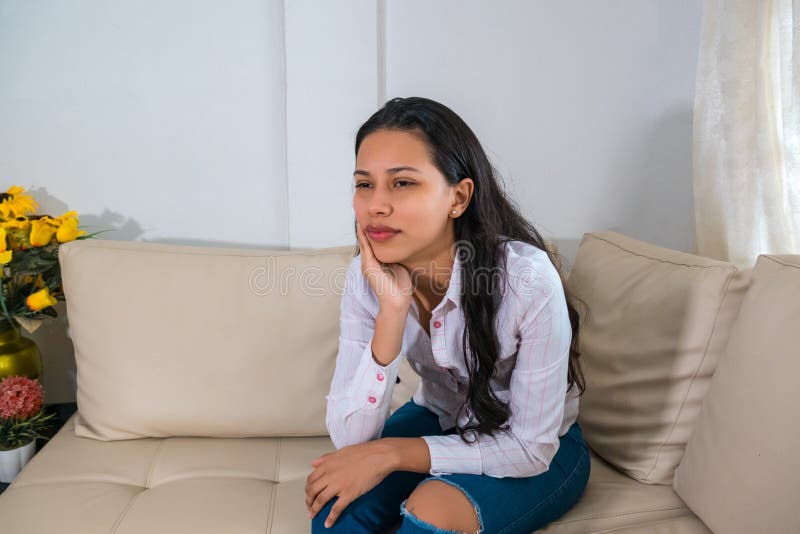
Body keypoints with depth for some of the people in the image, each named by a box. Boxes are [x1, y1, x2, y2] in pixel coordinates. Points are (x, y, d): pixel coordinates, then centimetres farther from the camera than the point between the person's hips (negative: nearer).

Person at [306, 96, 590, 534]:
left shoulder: (528, 278, -31)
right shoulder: (367, 276, -17)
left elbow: (532, 447, -22)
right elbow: (350, 437, -22)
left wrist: (393, 452, -28)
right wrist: (392, 308, -34)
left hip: (541, 453, -3)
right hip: (440, 420, 3)